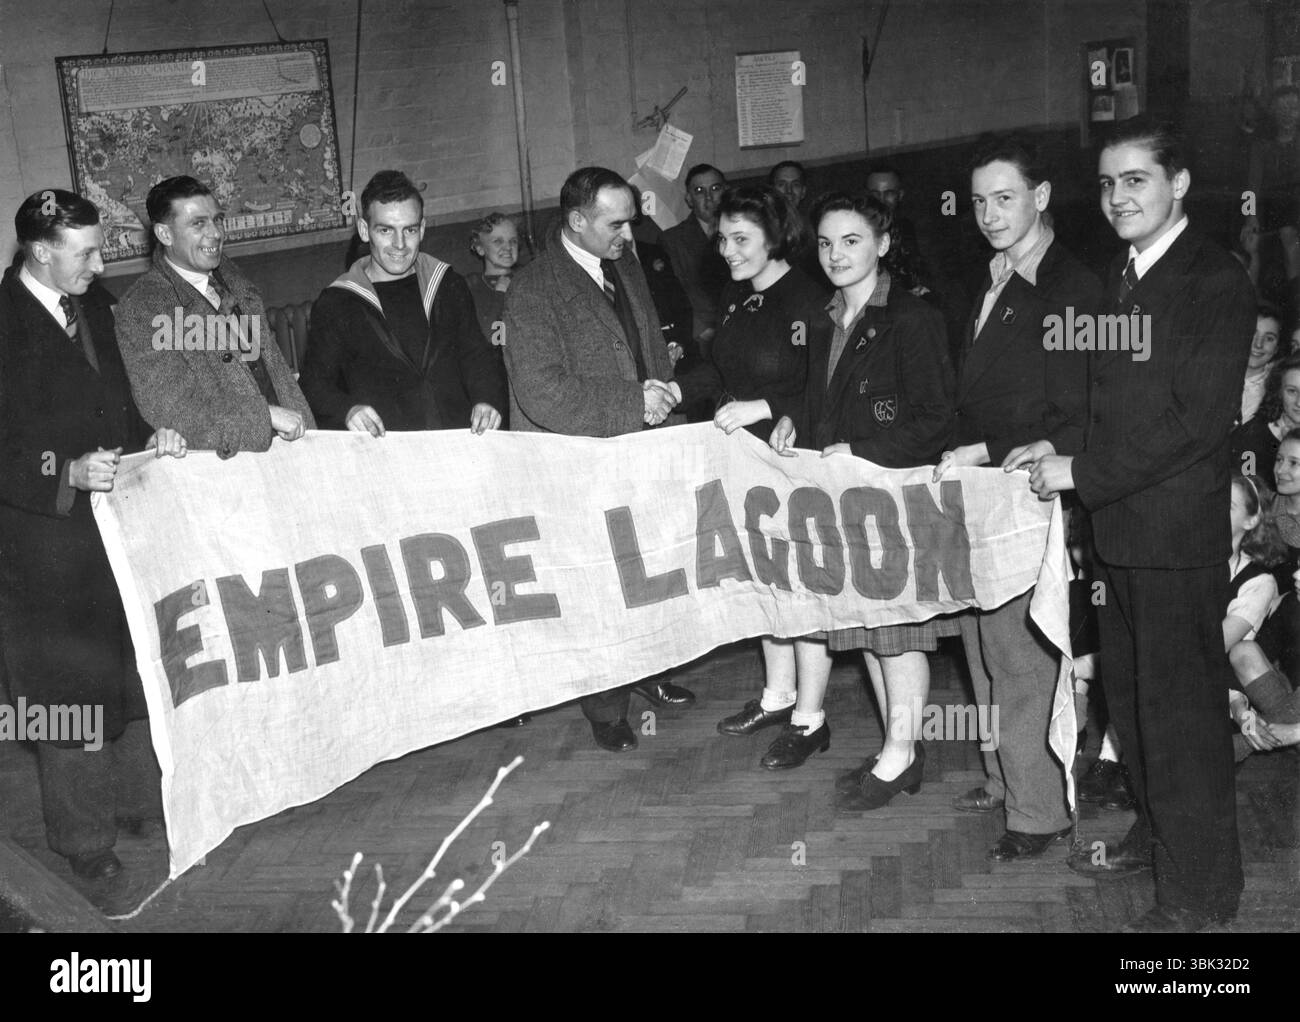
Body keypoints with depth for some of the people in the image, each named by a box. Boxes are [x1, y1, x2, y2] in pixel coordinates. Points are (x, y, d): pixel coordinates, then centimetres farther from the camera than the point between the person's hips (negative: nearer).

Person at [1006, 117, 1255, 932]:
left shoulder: (1217, 283, -13)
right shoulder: (1120, 278, 12)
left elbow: (1199, 422, -20)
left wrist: (1082, 471, -18)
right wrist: (1061, 447, 1)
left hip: (1179, 534, -8)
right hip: (1118, 528, 8)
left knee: (1181, 709, 2)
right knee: (1131, 697, 19)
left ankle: (1199, 888, 17)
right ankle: (1157, 833, 38)